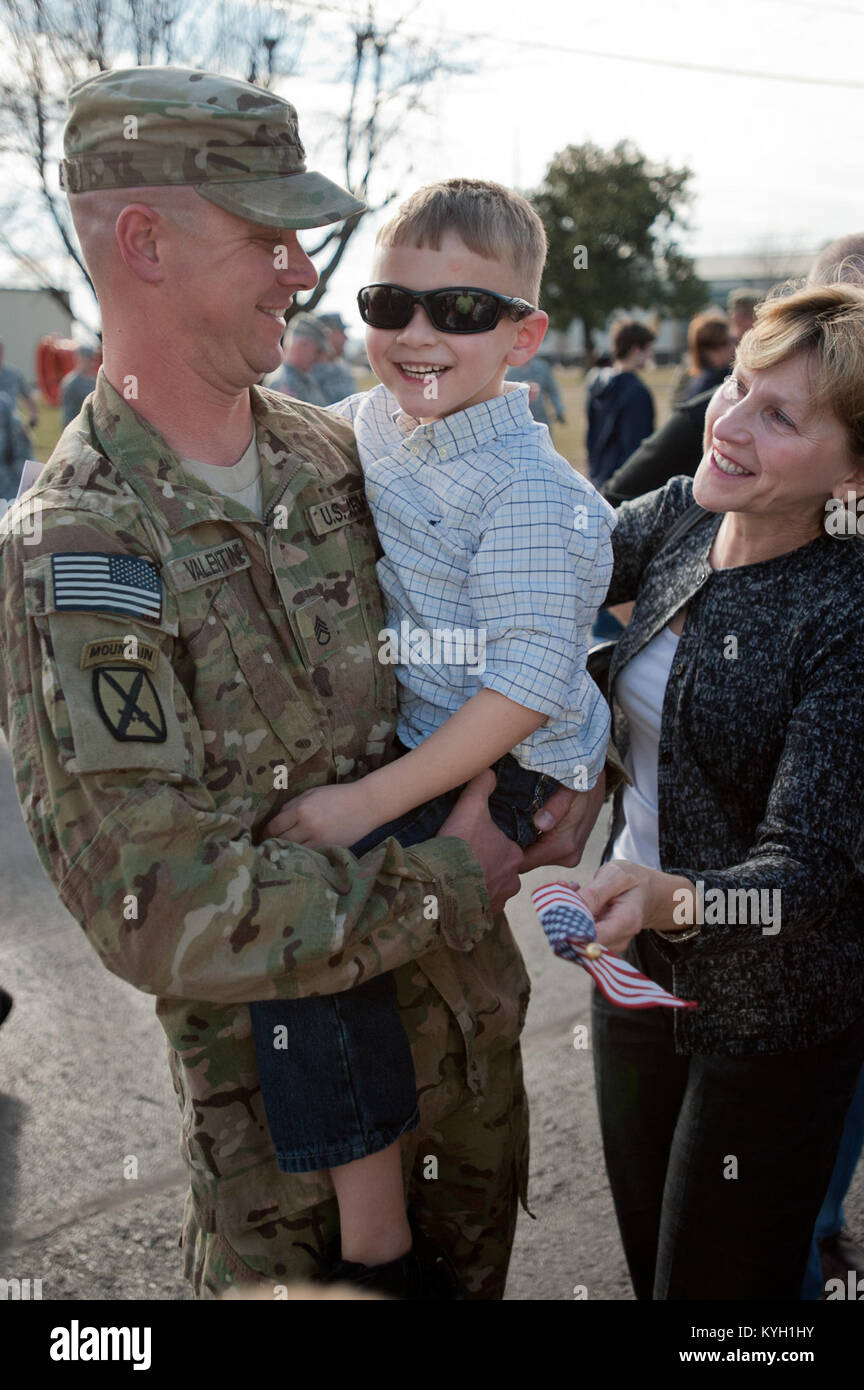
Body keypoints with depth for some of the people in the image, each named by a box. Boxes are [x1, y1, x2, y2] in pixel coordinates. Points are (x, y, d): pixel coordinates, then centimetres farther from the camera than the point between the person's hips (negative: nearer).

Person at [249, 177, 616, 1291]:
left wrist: (369, 803, -26)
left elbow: (522, 690, -24)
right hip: (400, 734, 9)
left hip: (497, 775, -9)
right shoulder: (367, 422, 4)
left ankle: (375, 1242, -8)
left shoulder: (526, 492, -20)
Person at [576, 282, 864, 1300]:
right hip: (639, 967, 7)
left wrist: (676, 900, -45)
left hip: (771, 1016, -6)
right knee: (647, 1259, 24)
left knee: (719, 1282, 11)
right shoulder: (678, 515, -5)